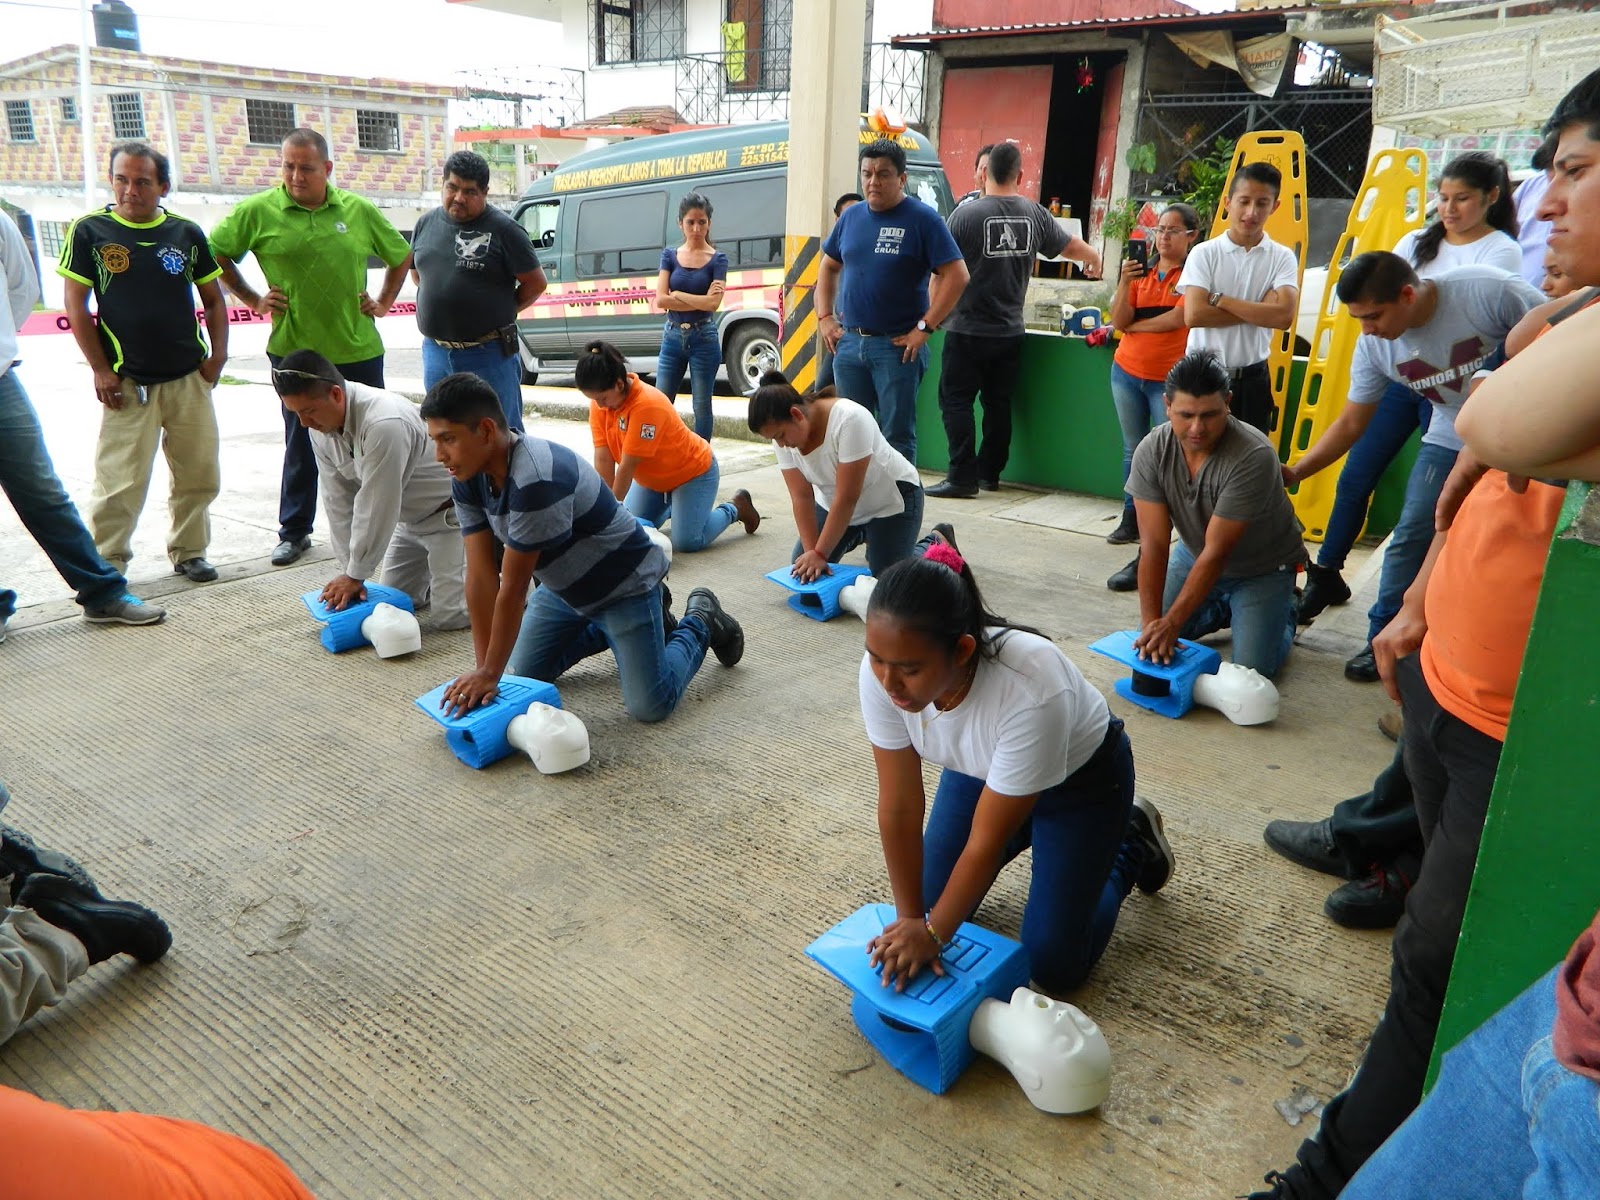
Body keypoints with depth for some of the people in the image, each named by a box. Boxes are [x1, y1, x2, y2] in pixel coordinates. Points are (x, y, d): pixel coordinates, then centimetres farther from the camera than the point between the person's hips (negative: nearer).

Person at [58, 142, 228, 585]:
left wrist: (218, 354, 1)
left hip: (189, 378, 3)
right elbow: (76, 306, 0)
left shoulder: (186, 233, 6)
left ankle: (189, 552, 23)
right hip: (127, 382, -3)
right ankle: (106, 565, 10)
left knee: (199, 476, 7)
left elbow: (214, 299, 13)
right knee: (120, 483, -3)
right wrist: (100, 370, -6)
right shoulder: (90, 230, -1)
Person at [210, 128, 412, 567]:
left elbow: (401, 257, 16)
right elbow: (215, 255, 7)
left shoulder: (359, 211, 3)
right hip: (295, 350, -1)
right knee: (301, 445, 7)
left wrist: (383, 302, 8)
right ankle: (294, 531, 18)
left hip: (359, 349, 2)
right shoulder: (257, 211, -2)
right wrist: (252, 299, 1)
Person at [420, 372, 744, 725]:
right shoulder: (468, 481, -11)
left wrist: (490, 674, -23)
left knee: (650, 706, -11)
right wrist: (482, 669, -17)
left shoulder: (535, 480, -38)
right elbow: (481, 574, -13)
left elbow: (513, 588, -32)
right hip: (566, 587, 8)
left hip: (624, 584, -8)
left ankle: (700, 621, 15)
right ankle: (609, 629, 30)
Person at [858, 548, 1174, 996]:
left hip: (1082, 775, -4)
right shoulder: (885, 668, -31)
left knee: (1053, 965, -1)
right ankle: (1027, 831, 30)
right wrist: (911, 919, -17)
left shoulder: (1031, 691, -43)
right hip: (980, 767, 4)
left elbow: (987, 842, -31)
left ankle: (1132, 844, 23)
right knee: (933, 903, 7)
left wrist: (932, 933, -21)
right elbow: (899, 806, -20)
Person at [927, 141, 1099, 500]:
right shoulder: (1033, 214, 5)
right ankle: (989, 473, 21)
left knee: (956, 400, 0)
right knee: (998, 403, 13)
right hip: (1010, 330, 5)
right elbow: (1070, 245, 19)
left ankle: (963, 476, -4)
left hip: (968, 330, -5)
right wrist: (1095, 261, 41)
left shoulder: (965, 214, -10)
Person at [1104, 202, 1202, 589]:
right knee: (1133, 450, 18)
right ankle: (1131, 520, 35)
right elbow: (1118, 321, 0)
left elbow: (1178, 318, -17)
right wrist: (1124, 282, -14)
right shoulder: (1141, 270, 8)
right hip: (1127, 372, 6)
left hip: (1170, 379, -6)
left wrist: (1133, 325, -5)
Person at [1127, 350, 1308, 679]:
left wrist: (1172, 623, -34)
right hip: (1195, 556, 4)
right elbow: (1153, 544, -23)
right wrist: (1151, 622, -29)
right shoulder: (1151, 452, -22)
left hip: (1263, 568, -4)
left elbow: (1217, 551, -32)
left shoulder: (1253, 456, -34)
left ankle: (1284, 612, 19)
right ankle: (1225, 609, 25)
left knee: (1250, 671, -13)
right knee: (1150, 643, 0)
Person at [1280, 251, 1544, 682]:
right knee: (1412, 534, -5)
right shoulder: (1374, 345, -14)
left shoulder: (1489, 291, -29)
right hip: (1451, 437, 3)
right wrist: (1295, 472, -12)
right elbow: (1351, 423, -4)